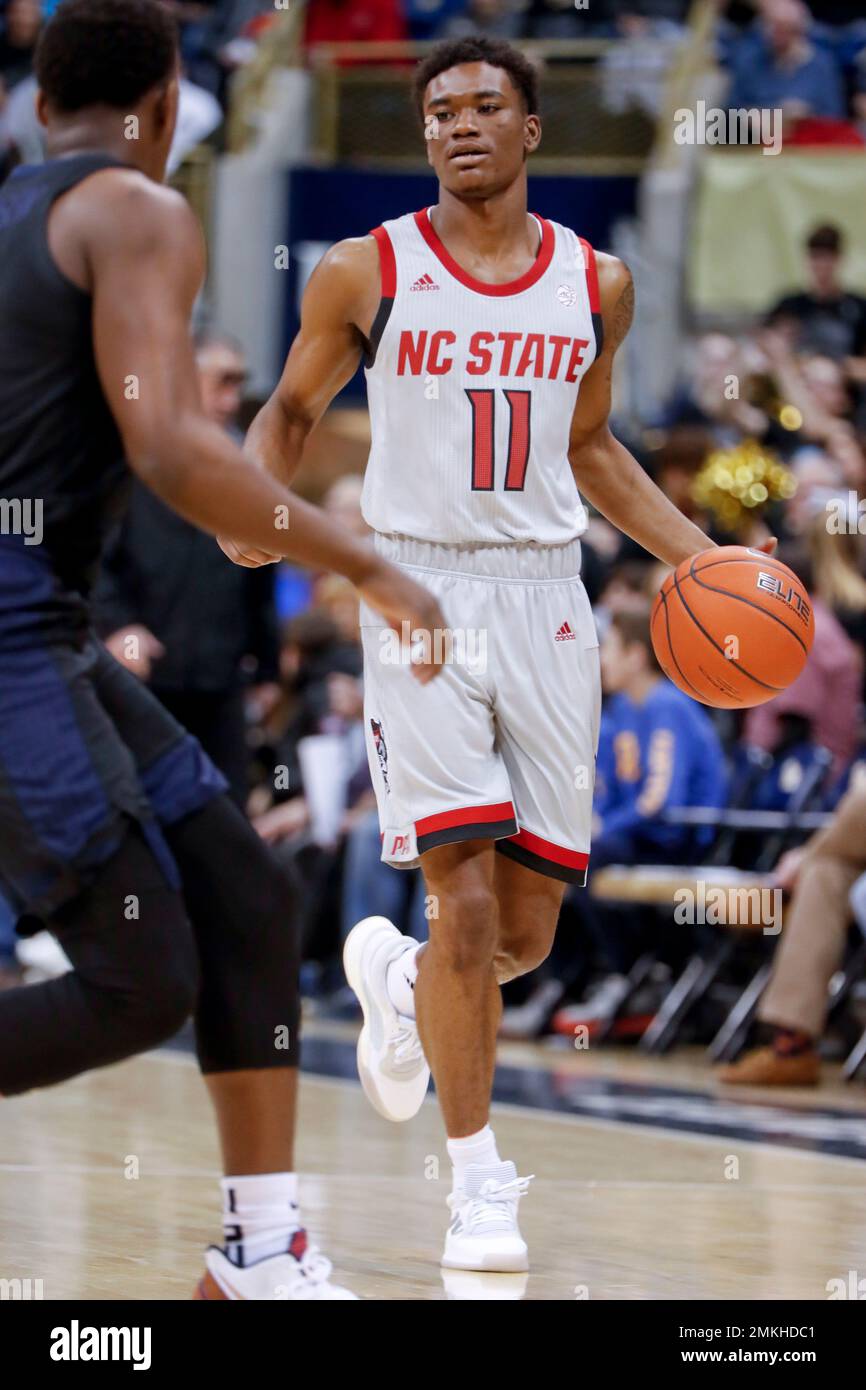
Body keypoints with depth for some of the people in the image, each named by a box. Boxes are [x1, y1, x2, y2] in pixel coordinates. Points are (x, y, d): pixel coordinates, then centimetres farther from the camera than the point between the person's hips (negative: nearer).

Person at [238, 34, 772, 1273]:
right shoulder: (366, 274, -2)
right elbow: (293, 407, 11)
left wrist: (697, 555, 9)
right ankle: (478, 1180, 3)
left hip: (546, 600, 3)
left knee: (527, 930, 4)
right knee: (467, 904, -12)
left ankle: (397, 976, 39)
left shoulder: (596, 285, 7)